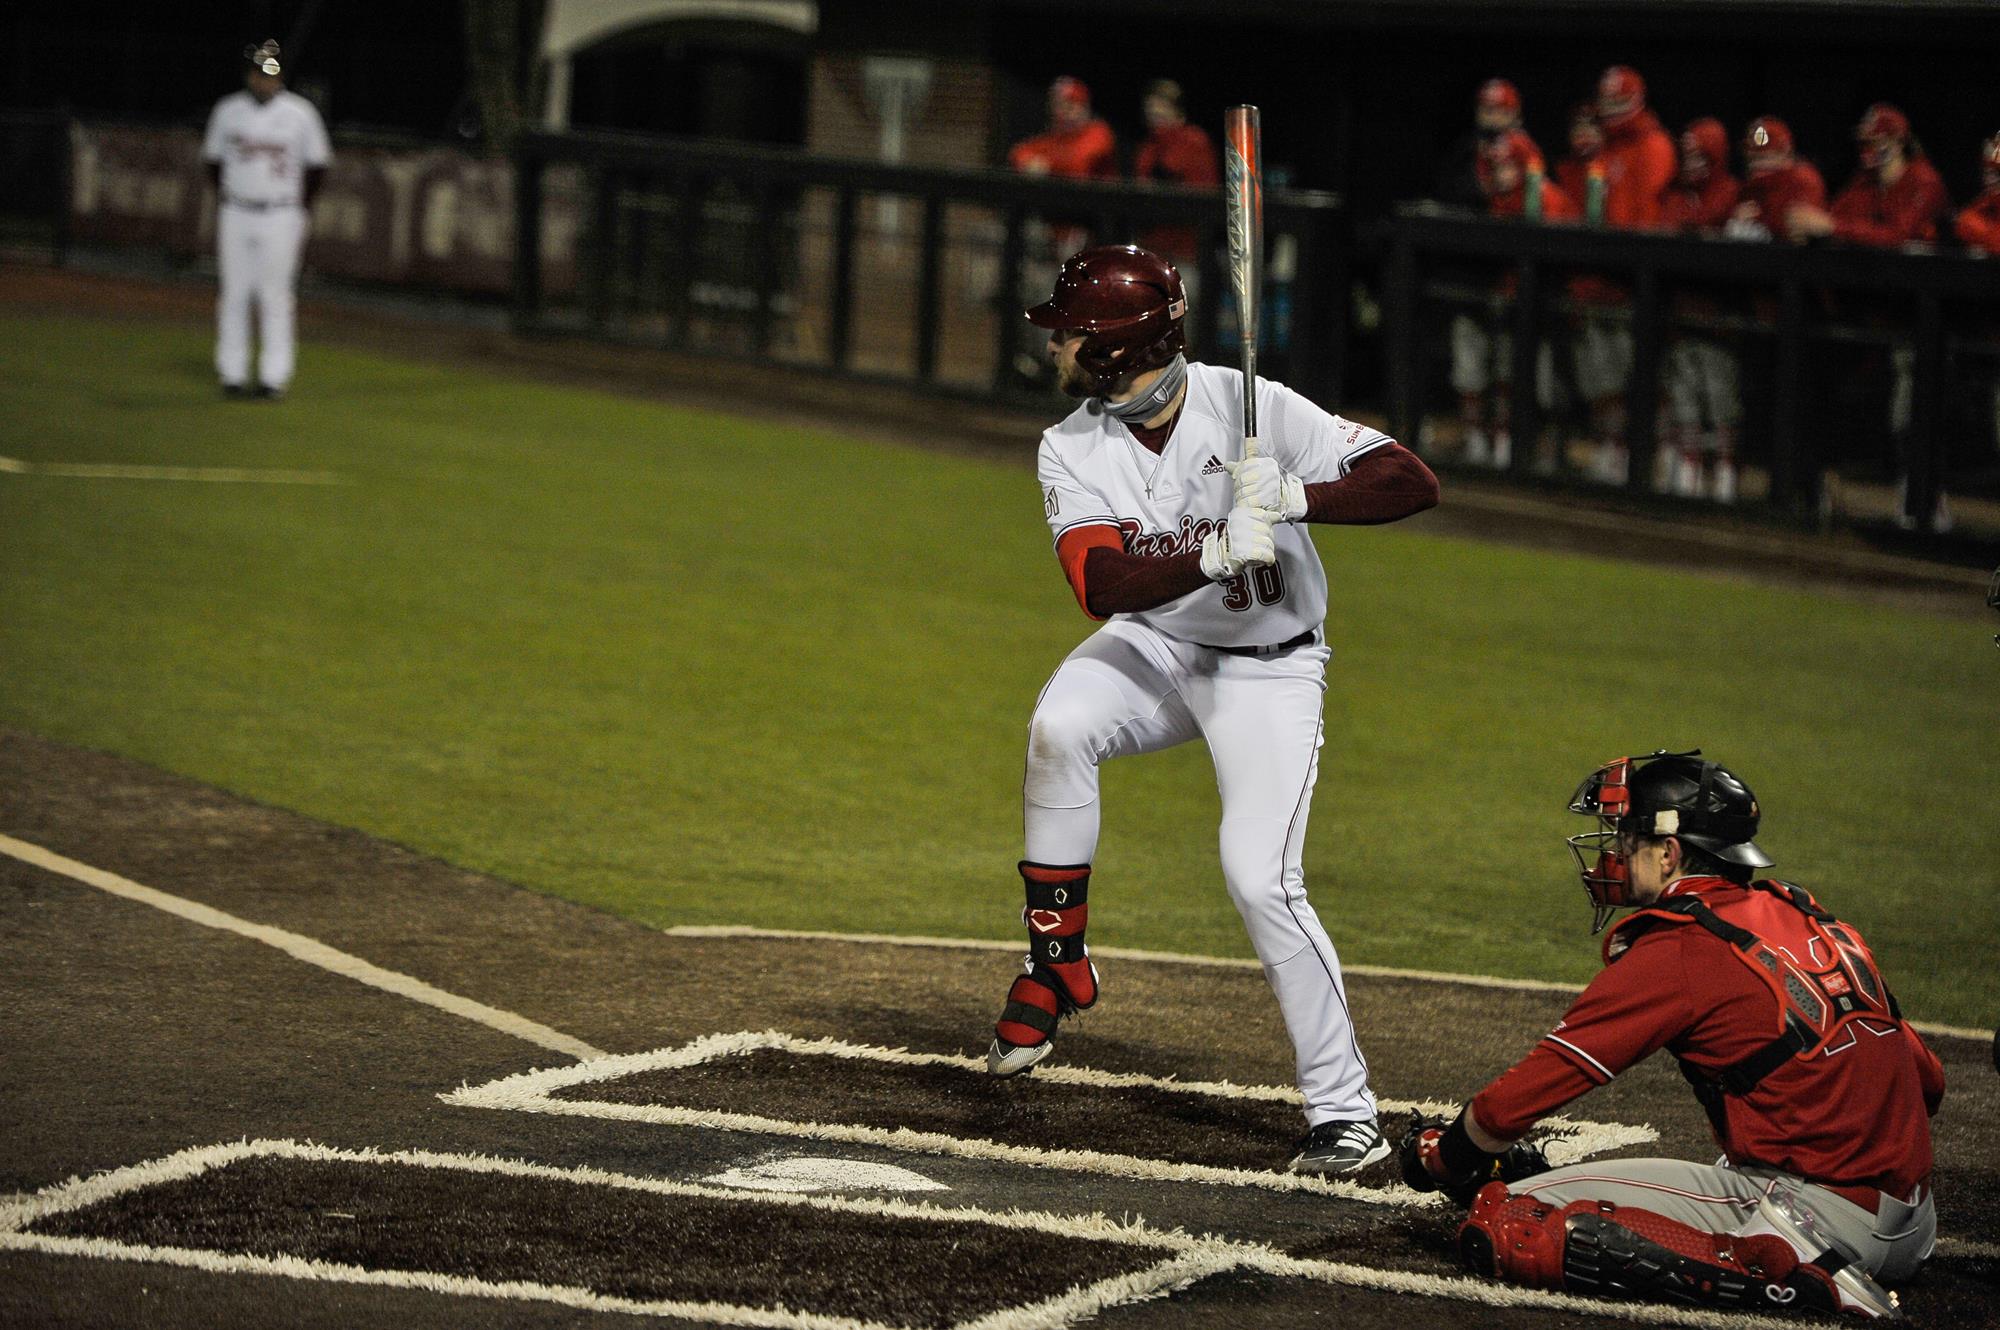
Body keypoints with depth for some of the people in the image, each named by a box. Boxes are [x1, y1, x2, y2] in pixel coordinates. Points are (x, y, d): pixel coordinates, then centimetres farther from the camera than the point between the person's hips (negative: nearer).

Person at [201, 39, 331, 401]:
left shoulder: (300, 113, -1)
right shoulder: (227, 111, 5)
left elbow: (316, 167, 5)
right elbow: (214, 161, 15)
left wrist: (301, 207, 1)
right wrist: (223, 199, 7)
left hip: (281, 217, -2)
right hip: (235, 216, 2)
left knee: (275, 296, -3)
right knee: (234, 293, 3)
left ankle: (274, 376, 1)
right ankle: (232, 374, 8)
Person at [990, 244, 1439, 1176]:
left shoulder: (1252, 410, -19)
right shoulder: (1072, 452, -10)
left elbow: (1413, 484, -23)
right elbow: (1100, 586, -26)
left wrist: (1292, 497, -39)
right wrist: (1220, 551, -41)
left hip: (1269, 670, -3)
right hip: (1155, 648, 3)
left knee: (1260, 880, -17)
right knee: (1059, 728, -29)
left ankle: (1344, 1113, -6)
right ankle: (1056, 967, -13)